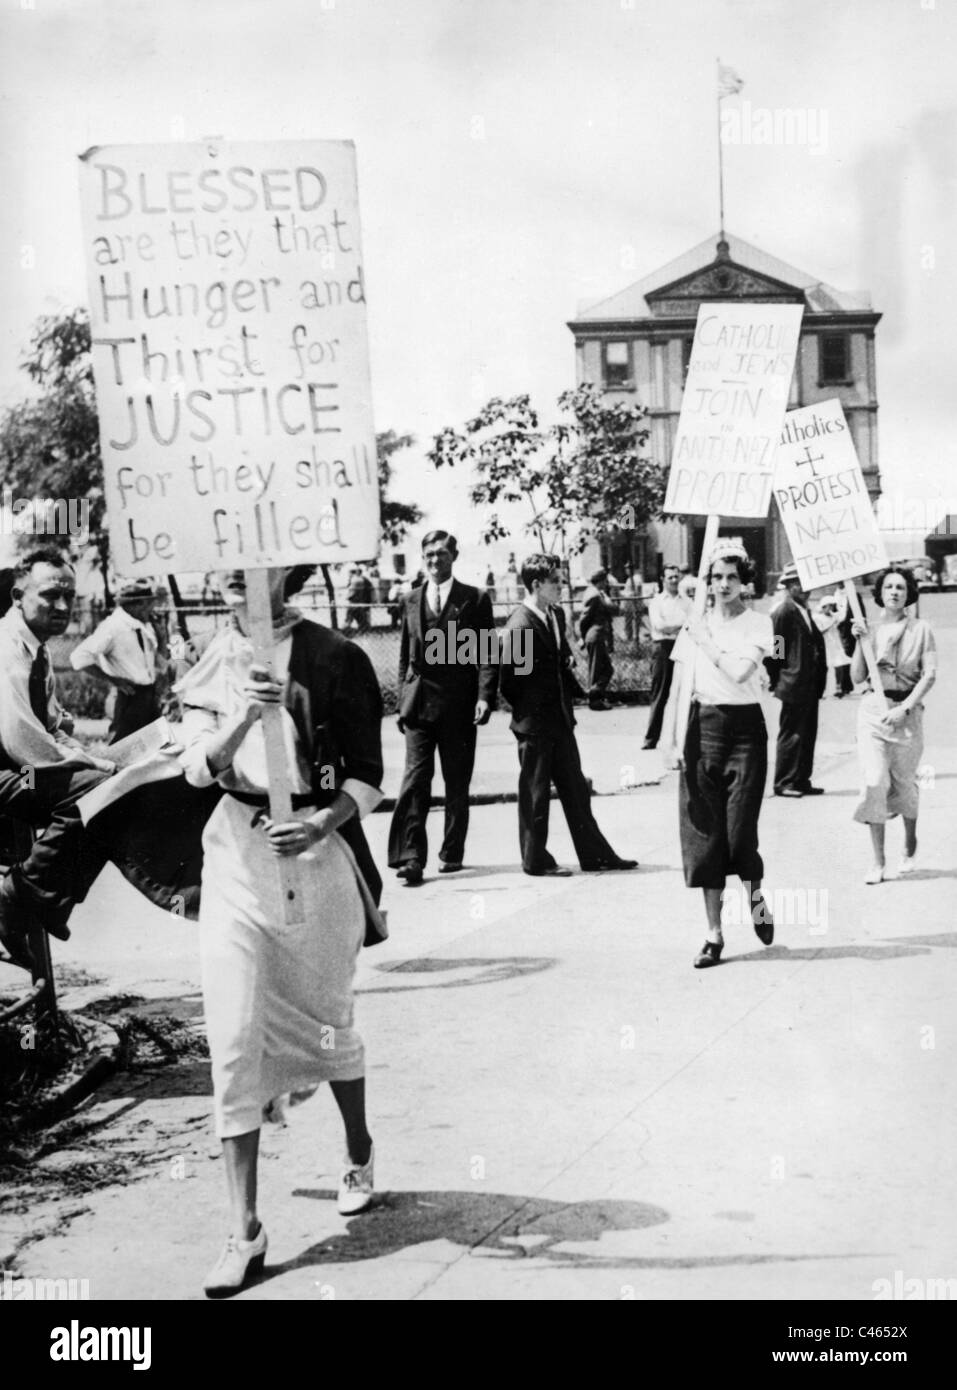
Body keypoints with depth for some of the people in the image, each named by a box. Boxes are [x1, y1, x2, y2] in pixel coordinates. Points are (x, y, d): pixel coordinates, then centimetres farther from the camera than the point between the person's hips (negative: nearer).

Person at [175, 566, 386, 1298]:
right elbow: (196, 767, -5)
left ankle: (359, 1154, 43)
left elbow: (368, 776, -5)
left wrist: (323, 824, -23)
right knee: (235, 1038, -4)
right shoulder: (210, 662, 5)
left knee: (326, 1020, 14)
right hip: (235, 853, 2)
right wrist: (243, 718, -23)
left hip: (315, 852, -2)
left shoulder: (334, 658, -6)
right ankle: (245, 1230, 0)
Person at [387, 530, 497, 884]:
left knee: (457, 784, 7)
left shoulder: (474, 599, 3)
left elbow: (487, 652, -1)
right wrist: (403, 700, 8)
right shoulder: (412, 601, 13)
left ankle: (452, 853, 19)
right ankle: (411, 858, -12)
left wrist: (485, 696, -12)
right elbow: (405, 655, 16)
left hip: (459, 705, -2)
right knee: (415, 779, -9)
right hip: (419, 703, 2)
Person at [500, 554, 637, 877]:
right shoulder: (520, 625, -19)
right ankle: (535, 860, 13)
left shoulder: (556, 614, 8)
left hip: (560, 718, 8)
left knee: (575, 789, 13)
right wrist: (526, 710, -5)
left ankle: (594, 854, 19)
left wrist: (573, 690, 7)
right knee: (535, 792, 3)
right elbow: (509, 677, -16)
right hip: (533, 722, -8)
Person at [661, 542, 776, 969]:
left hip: (744, 726, -2)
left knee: (739, 830, -9)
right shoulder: (694, 625, 7)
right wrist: (669, 741, -2)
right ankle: (713, 933, 8)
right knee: (704, 830, 1)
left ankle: (756, 899, 24)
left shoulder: (757, 624, 0)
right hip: (702, 726, 3)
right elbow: (676, 688, 6)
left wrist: (705, 642, -7)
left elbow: (739, 671, -17)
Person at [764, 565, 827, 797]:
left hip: (810, 685, 9)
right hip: (794, 685, -9)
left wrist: (820, 679, 11)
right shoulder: (784, 611, -12)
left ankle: (802, 781, 18)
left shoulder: (804, 611, 14)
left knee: (807, 735, 12)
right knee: (791, 735, -3)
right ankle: (784, 783, 3)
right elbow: (772, 647, -13)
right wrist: (776, 679, -8)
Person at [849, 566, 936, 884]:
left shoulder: (921, 629, 1)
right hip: (873, 709, 1)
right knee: (874, 781, -10)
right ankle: (878, 861, -6)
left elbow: (930, 674, -4)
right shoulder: (871, 630, 8)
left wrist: (905, 708, -13)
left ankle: (910, 844, 36)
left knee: (904, 782, 9)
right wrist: (859, 641, -9)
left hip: (908, 710, -1)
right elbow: (857, 676, 3)